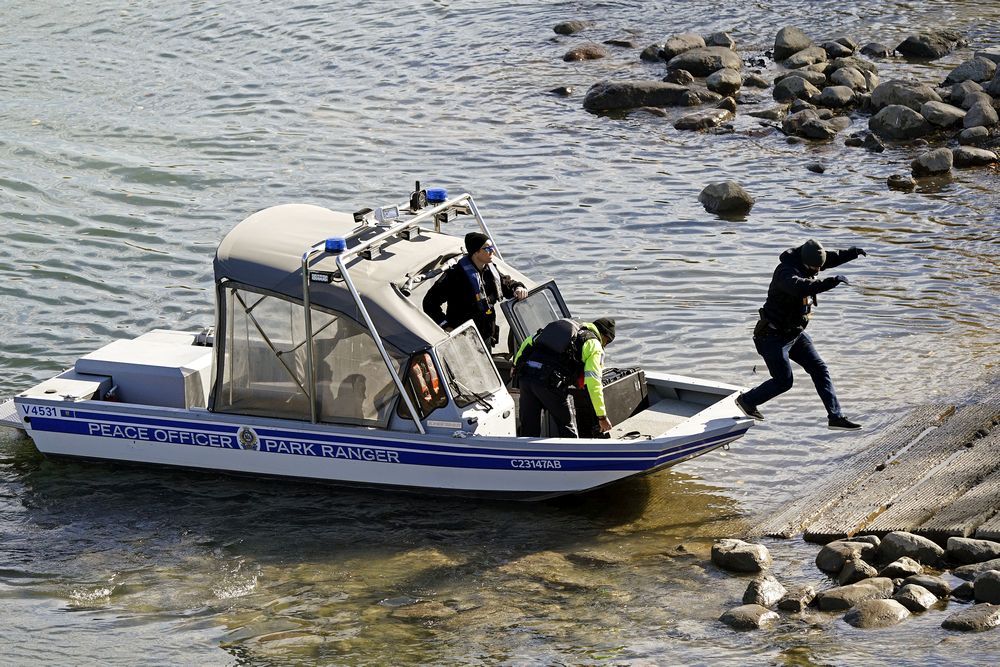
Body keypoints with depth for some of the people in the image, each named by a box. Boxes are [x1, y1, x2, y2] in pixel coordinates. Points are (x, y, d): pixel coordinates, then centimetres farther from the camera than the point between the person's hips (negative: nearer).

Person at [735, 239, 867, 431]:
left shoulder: (808, 262, -1)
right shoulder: (786, 271, -28)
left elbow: (833, 257, 14)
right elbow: (800, 287, -49)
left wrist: (853, 253, -4)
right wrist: (830, 282, -55)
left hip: (795, 333, 9)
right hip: (773, 336, -9)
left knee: (820, 370, 3)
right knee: (783, 381, -2)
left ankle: (835, 417, 6)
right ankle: (746, 400, 22)